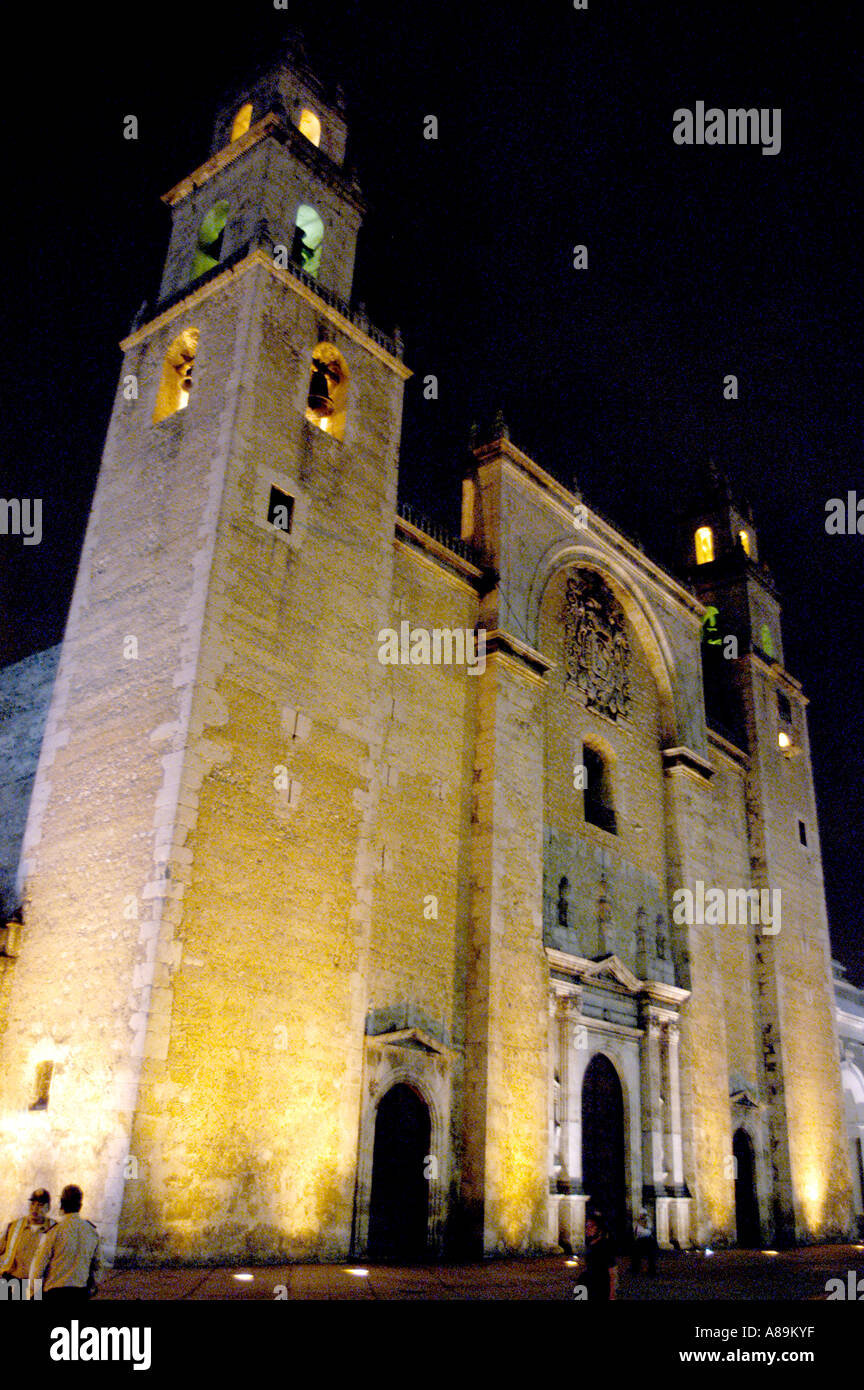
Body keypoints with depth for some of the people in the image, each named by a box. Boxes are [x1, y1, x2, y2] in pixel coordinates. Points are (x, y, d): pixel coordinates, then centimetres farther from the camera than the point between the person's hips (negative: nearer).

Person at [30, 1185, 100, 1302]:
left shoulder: (54, 1230, -9)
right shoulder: (92, 1231, 5)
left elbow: (39, 1263, -7)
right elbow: (95, 1266, 12)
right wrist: (90, 1290, 24)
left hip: (55, 1291, -4)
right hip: (80, 1292, 4)